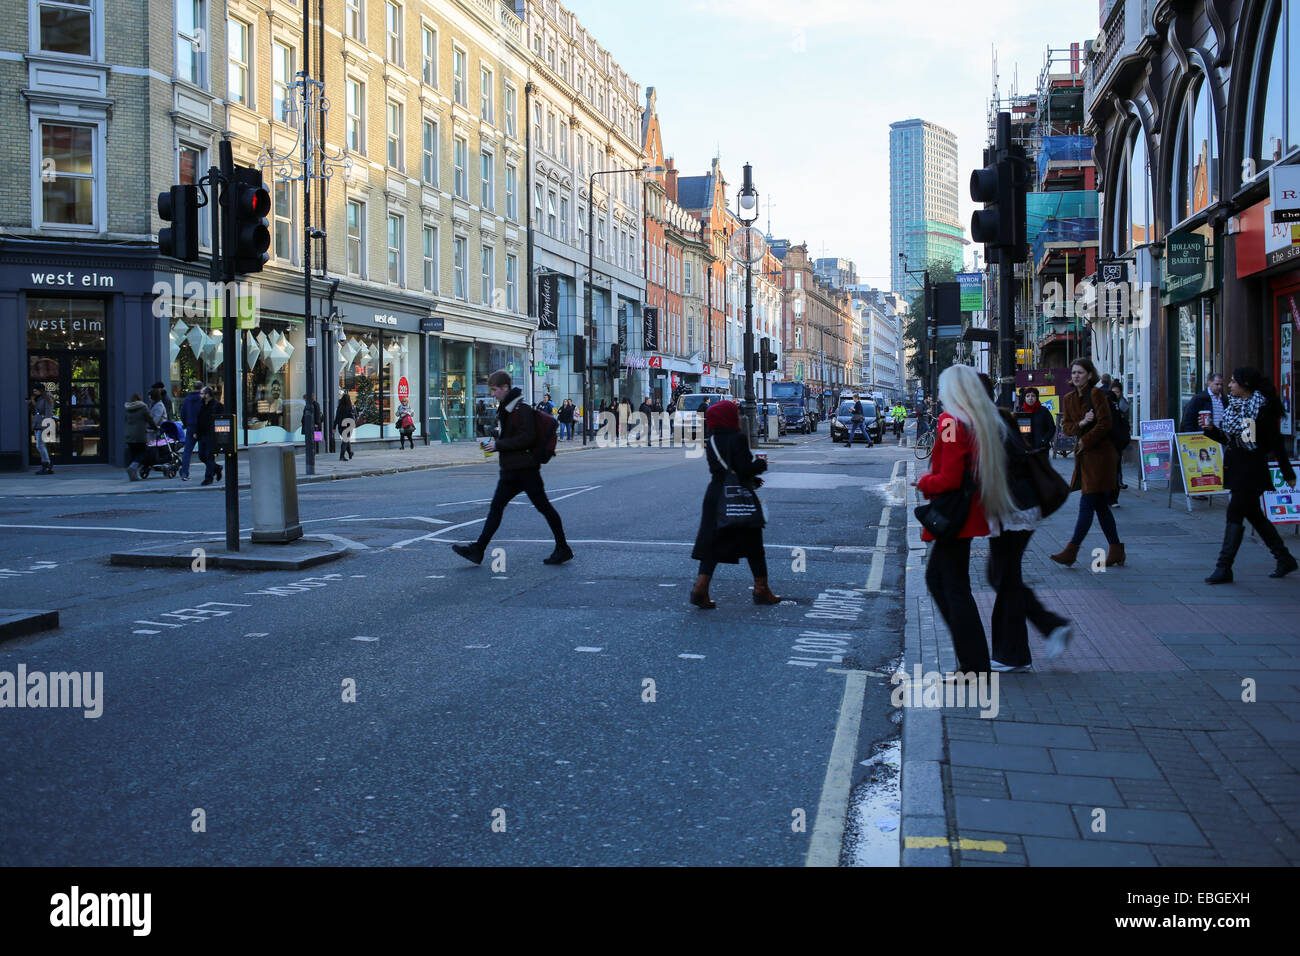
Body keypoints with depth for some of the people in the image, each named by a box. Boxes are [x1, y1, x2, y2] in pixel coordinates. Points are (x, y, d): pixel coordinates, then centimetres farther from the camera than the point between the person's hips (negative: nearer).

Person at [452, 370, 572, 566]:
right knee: (496, 506, 5)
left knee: (543, 506, -1)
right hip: (510, 470, 9)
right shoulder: (504, 409, 15)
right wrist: (493, 443, 7)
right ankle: (478, 550, 5)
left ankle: (563, 549, 9)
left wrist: (499, 445, -18)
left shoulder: (522, 409, -14)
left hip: (525, 469, -9)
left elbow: (527, 438, -22)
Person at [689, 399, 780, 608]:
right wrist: (762, 464, 0)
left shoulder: (711, 441, 9)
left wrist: (751, 479, 16)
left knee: (712, 544, 6)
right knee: (753, 545, 9)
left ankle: (700, 588, -6)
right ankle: (761, 590, 18)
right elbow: (745, 468, -21)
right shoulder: (737, 438, -15)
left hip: (715, 496, 6)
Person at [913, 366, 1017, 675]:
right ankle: (972, 656, 23)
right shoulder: (986, 421, 10)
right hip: (973, 512, 9)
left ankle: (975, 667, 7)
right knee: (935, 577, 19)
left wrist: (924, 482, -3)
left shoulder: (951, 421, -17)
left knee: (955, 588, 0)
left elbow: (949, 479, -22)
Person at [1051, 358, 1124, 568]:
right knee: (1100, 505, 11)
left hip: (1099, 454, -8)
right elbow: (1066, 427, 9)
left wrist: (1085, 441, -11)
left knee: (1087, 504, -8)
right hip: (1083, 455, 8)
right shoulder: (1069, 399, 14)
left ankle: (1071, 550, -8)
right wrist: (1081, 423, -10)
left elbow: (1104, 424, -13)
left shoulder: (1097, 394, -8)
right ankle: (1116, 549, 18)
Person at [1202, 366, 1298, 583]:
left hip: (1252, 467, -9)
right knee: (1253, 514, 15)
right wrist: (1211, 429, -4)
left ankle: (1224, 568, -6)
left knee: (1235, 514, -9)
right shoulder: (1233, 405, 10)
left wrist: (1288, 473, -7)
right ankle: (1285, 559, 29)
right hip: (1234, 466, 9)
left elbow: (1276, 442, -10)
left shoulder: (1262, 408, -13)